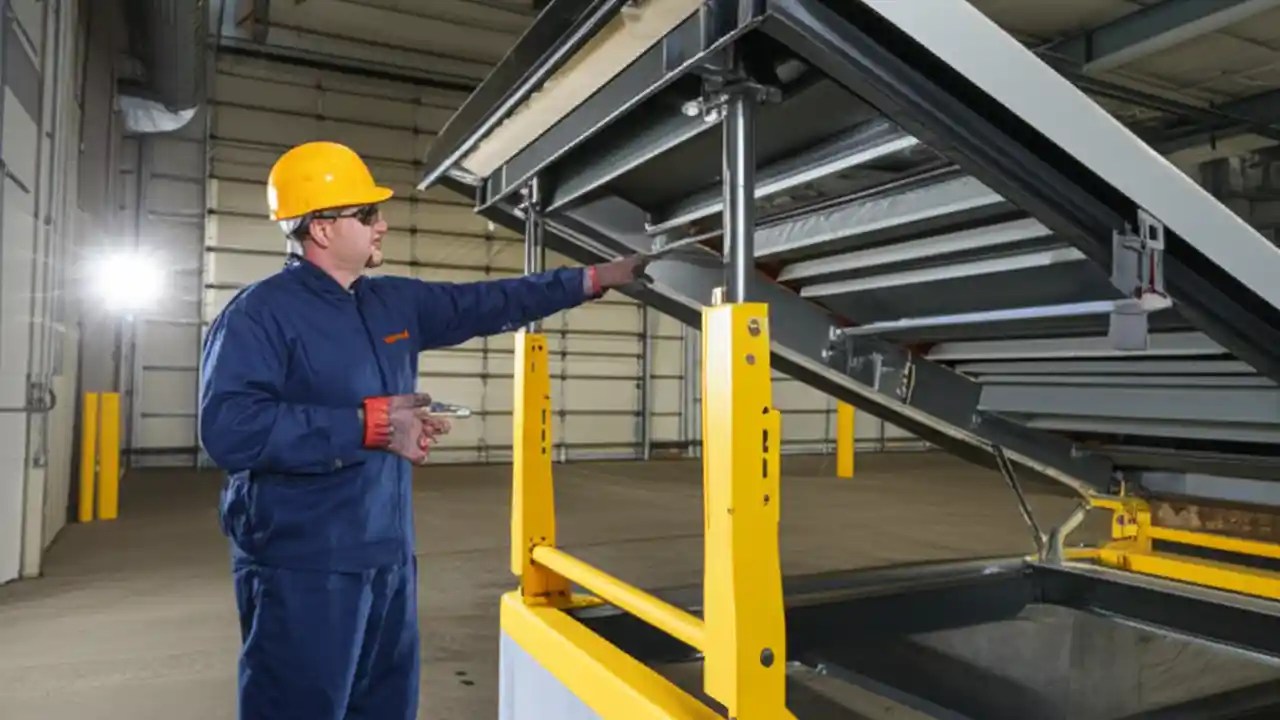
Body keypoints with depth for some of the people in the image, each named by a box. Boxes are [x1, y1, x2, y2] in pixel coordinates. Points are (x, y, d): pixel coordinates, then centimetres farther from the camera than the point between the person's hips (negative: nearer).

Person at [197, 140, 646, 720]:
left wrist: (592, 279, 18)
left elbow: (487, 303, 17)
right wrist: (369, 424, -25)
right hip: (303, 570, -8)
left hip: (390, 558, 8)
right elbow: (229, 428, -25)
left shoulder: (394, 303, 10)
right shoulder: (259, 313, -13)